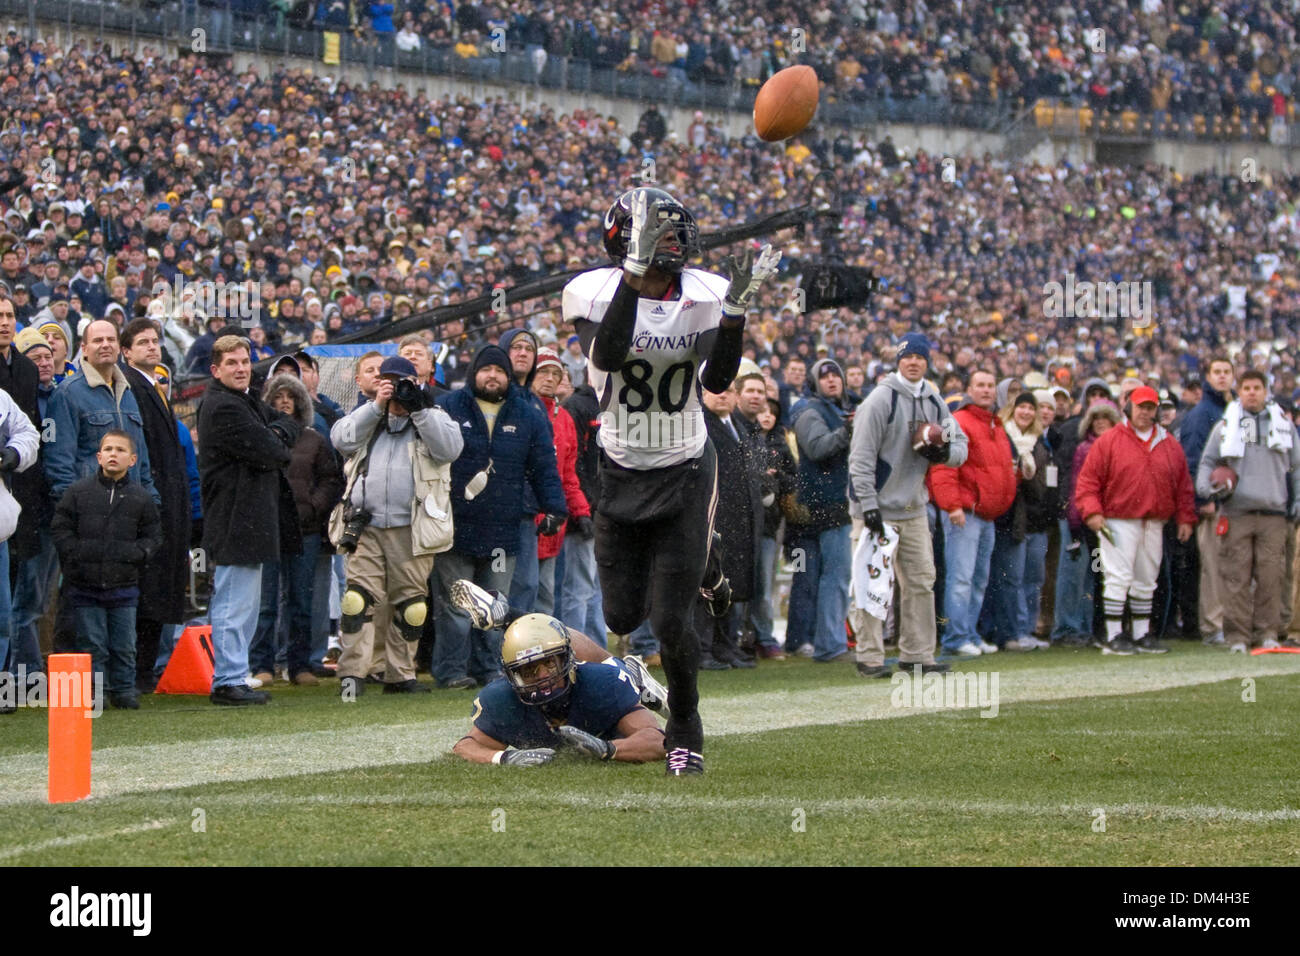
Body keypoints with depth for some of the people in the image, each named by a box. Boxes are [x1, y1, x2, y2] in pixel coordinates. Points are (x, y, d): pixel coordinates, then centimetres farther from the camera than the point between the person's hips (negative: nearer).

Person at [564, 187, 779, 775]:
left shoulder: (704, 296, -7)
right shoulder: (596, 292, -12)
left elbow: (718, 380, -17)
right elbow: (608, 354, -33)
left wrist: (735, 306, -27)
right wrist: (636, 270, -40)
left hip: (684, 473, -1)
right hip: (620, 475, 1)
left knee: (670, 623, -7)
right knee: (622, 617, 9)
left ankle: (685, 731, 19)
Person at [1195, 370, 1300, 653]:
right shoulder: (1225, 426, 9)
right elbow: (1207, 462, 12)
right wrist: (1207, 487, -7)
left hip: (1273, 513, 1)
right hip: (1236, 511, -1)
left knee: (1271, 575, -4)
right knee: (1236, 576, -5)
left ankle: (1267, 632, 4)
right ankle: (1237, 635, -3)